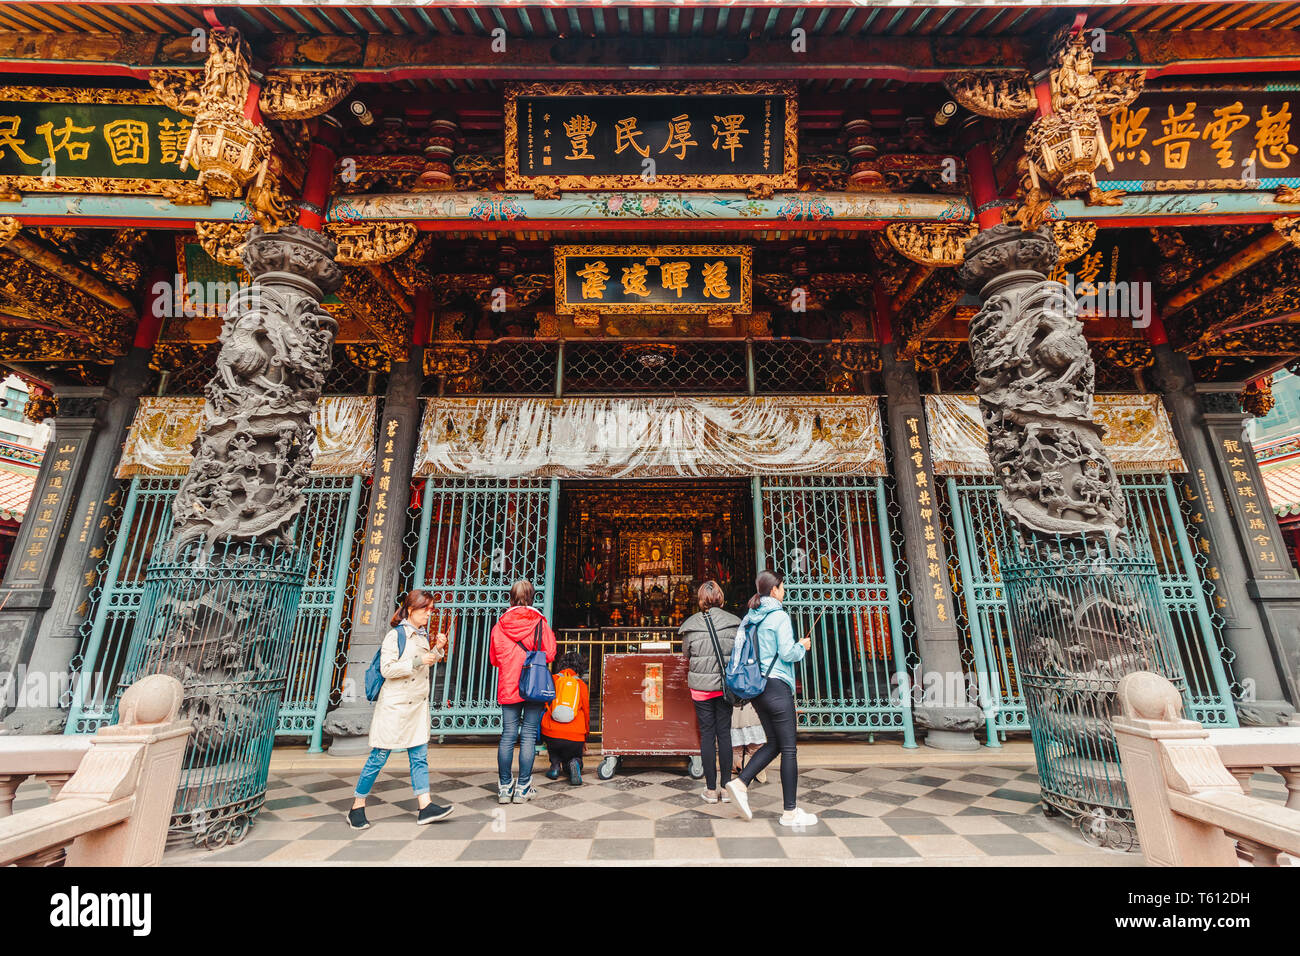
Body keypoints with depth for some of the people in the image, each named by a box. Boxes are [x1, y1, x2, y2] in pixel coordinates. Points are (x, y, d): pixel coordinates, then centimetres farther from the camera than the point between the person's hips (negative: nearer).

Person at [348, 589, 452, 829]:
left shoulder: (422, 635, 10)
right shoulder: (395, 635, -12)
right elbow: (386, 669, -18)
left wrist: (437, 649, 5)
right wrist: (417, 661, -23)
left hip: (418, 704, 7)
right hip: (394, 704, -7)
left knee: (419, 755, 5)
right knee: (379, 756, 4)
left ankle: (425, 806, 8)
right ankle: (357, 808, 21)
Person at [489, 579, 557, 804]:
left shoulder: (500, 625, 0)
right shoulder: (539, 623, -6)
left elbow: (493, 659, 9)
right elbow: (549, 654, -6)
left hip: (508, 687, 2)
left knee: (508, 734, 8)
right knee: (529, 735, 3)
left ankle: (504, 787, 14)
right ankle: (523, 788, 8)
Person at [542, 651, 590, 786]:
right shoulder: (581, 684, 7)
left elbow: (542, 707, 16)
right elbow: (586, 713, 15)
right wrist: (585, 738, 31)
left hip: (551, 734, 1)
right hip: (575, 737, -1)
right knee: (574, 757, 27)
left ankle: (555, 764, 12)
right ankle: (574, 764, -7)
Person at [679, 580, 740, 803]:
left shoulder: (690, 625, -4)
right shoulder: (733, 622, -3)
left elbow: (686, 657, 7)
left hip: (700, 686, -1)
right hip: (725, 685, 1)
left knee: (707, 734, 8)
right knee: (724, 733, 10)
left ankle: (711, 790, 15)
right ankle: (726, 787, 17)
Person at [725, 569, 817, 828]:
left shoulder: (749, 618, 9)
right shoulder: (779, 616, -12)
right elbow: (787, 653, -15)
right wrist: (802, 646, 6)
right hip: (776, 685, -8)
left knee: (774, 743, 18)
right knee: (788, 749, 3)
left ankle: (741, 783, 7)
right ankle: (790, 812, 11)